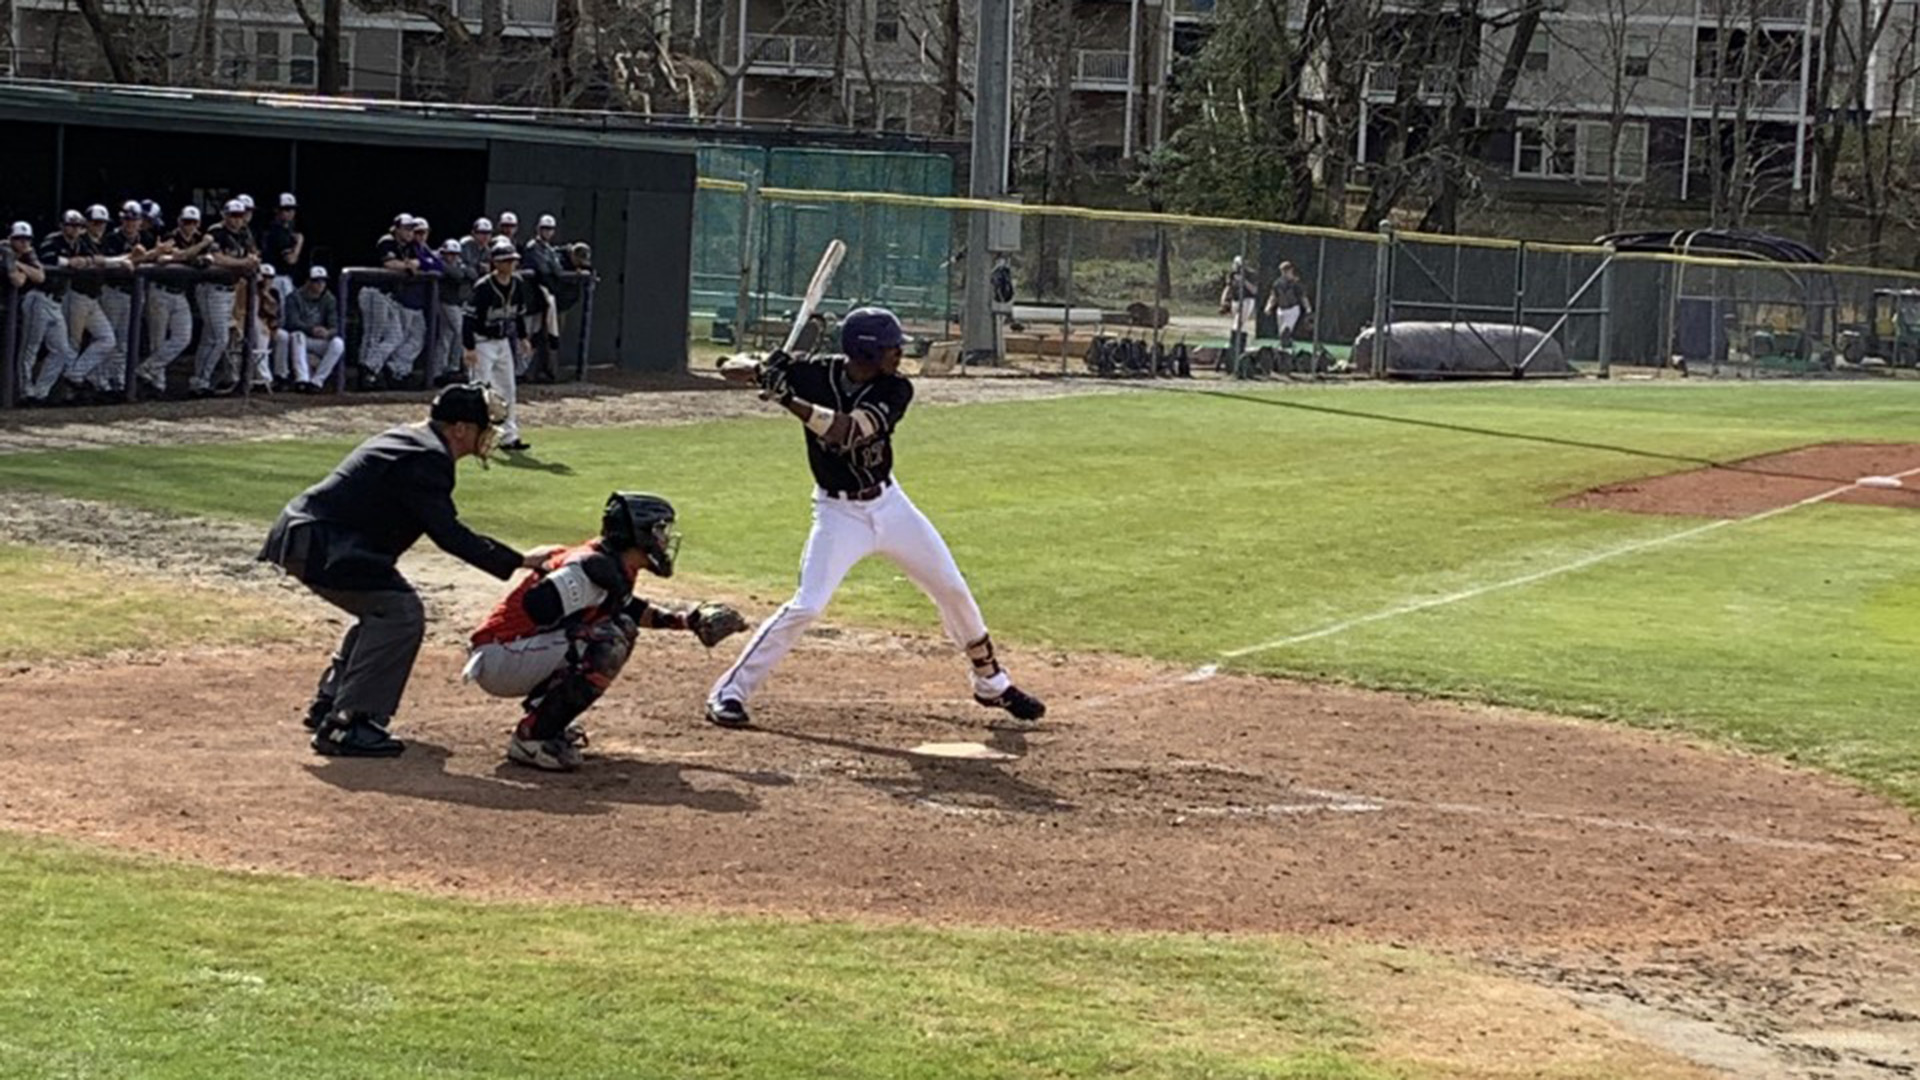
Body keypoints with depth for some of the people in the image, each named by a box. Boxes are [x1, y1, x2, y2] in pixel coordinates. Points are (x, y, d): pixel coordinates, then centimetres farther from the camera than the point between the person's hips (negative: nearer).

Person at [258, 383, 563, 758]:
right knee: (401, 614, -13)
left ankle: (329, 706, 28)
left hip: (301, 536, 11)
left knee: (382, 609, 23)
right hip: (317, 547, -11)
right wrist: (519, 561, -17)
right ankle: (347, 725, -15)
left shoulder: (406, 438, 17)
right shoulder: (426, 458, -16)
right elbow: (448, 534, -20)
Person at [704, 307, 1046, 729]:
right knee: (806, 606, -17)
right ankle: (730, 692, -7)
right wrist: (767, 369, -32)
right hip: (839, 513, -3)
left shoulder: (895, 389, -16)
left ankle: (992, 683, 32)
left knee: (953, 591, 11)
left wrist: (790, 401, -41)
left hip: (890, 504, 3)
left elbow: (848, 432, -31)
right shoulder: (814, 374, -16)